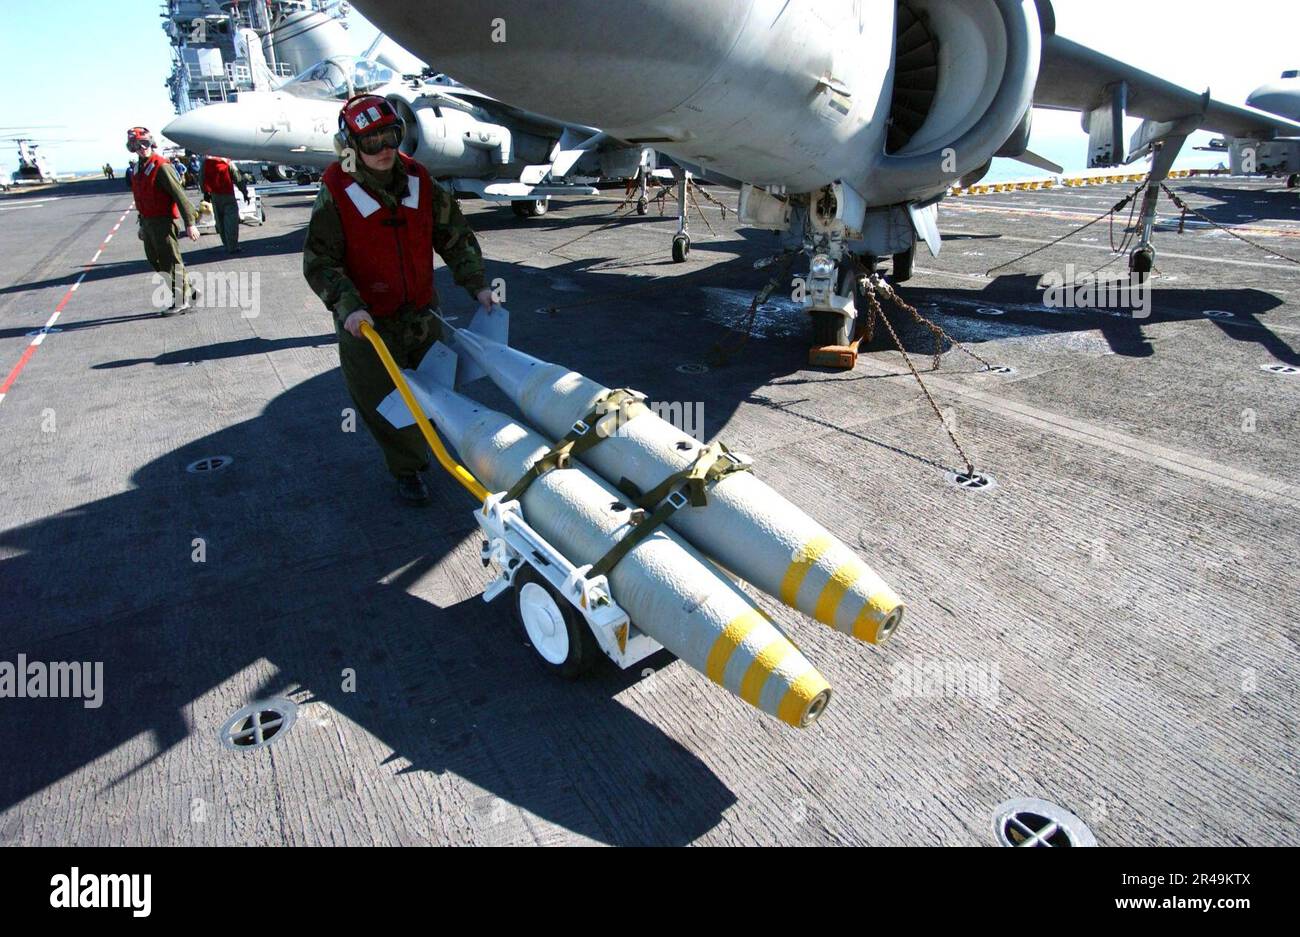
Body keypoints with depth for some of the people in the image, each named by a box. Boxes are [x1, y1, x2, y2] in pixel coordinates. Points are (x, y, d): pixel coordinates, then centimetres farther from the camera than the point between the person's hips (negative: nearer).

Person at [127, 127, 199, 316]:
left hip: (163, 221, -9)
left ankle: (181, 302, 5)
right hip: (148, 221, 9)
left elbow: (179, 195, -18)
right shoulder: (138, 168, 13)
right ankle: (186, 289, 26)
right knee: (155, 260, 15)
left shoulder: (161, 167, -14)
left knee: (171, 261, -3)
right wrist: (142, 224, 24)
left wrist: (190, 223, -23)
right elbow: (141, 199, 21)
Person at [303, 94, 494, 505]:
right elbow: (319, 262, -11)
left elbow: (455, 237, 7)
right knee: (383, 402, 2)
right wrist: (348, 306, -26)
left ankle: (413, 454, 42)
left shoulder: (419, 181, -2)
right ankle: (407, 469, 22)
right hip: (366, 324, -4)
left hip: (421, 314, 4)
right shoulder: (337, 193, -12)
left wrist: (476, 283, -3)